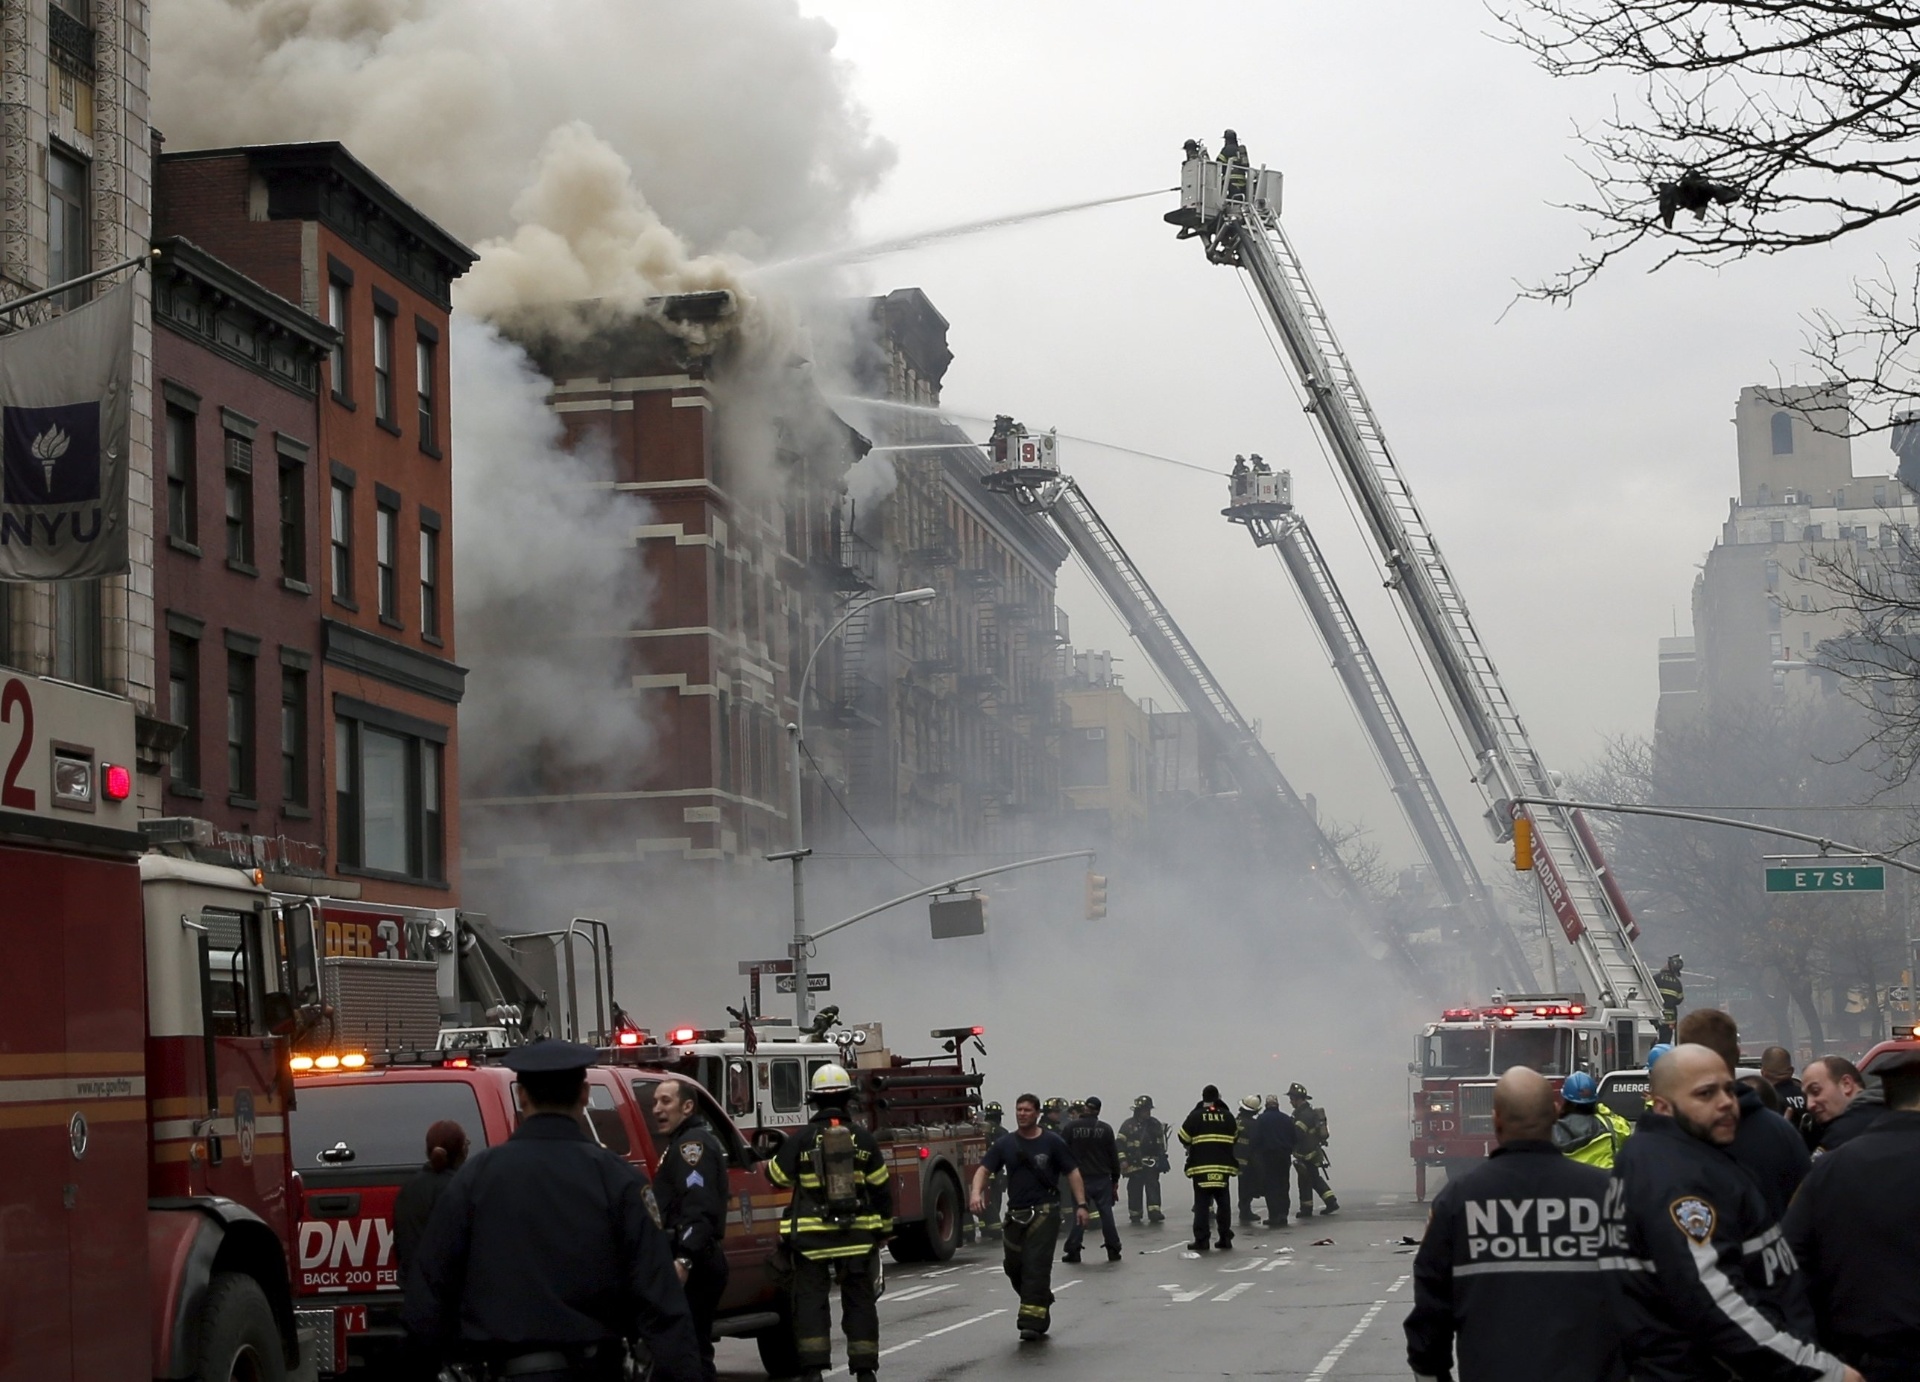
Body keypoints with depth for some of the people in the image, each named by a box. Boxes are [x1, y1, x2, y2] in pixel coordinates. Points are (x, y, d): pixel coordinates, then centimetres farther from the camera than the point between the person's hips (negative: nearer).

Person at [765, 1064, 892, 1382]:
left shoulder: (801, 1138, -6)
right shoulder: (863, 1138, 0)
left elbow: (779, 1176, 3)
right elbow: (881, 1188, 4)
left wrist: (767, 1163, 26)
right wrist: (884, 1228, 14)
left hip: (811, 1236, -2)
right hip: (858, 1236, 2)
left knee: (810, 1301, 4)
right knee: (859, 1302, 9)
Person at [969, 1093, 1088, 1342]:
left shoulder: (1053, 1142, 1)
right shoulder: (1005, 1144, 8)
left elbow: (1072, 1173, 3)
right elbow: (983, 1170, 2)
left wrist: (1081, 1204, -6)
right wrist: (976, 1193, -18)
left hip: (1045, 1212, -4)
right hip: (1015, 1214, 4)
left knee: (1037, 1266, -12)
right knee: (1013, 1266, 8)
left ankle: (1034, 1321, -13)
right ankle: (1040, 1300, 33)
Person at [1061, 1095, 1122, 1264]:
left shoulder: (1071, 1128, -5)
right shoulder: (1105, 1129, -4)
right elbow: (1113, 1155, 1)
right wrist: (1115, 1178, 11)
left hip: (1079, 1178, 0)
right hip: (1102, 1179, 0)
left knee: (1078, 1213, 5)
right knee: (1106, 1213, 4)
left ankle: (1073, 1251, 2)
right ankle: (1113, 1251, 6)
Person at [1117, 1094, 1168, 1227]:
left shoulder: (1155, 1124, 11)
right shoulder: (1128, 1125, -2)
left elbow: (1161, 1144, 19)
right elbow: (1119, 1143, -4)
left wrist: (1162, 1159, 17)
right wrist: (1122, 1160, -12)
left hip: (1151, 1163, 2)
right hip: (1134, 1164, -2)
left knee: (1153, 1186, -8)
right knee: (1135, 1189, 2)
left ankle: (1154, 1212, -12)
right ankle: (1135, 1215, 12)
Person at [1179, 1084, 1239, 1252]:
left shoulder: (1195, 1116, -4)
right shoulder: (1228, 1116, 3)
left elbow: (1183, 1138, 2)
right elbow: (1234, 1139, 13)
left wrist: (1191, 1147, 22)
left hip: (1201, 1166, -2)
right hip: (1223, 1165, 2)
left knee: (1201, 1203, 1)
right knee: (1223, 1201, 12)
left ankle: (1201, 1240, -4)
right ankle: (1225, 1238, 12)